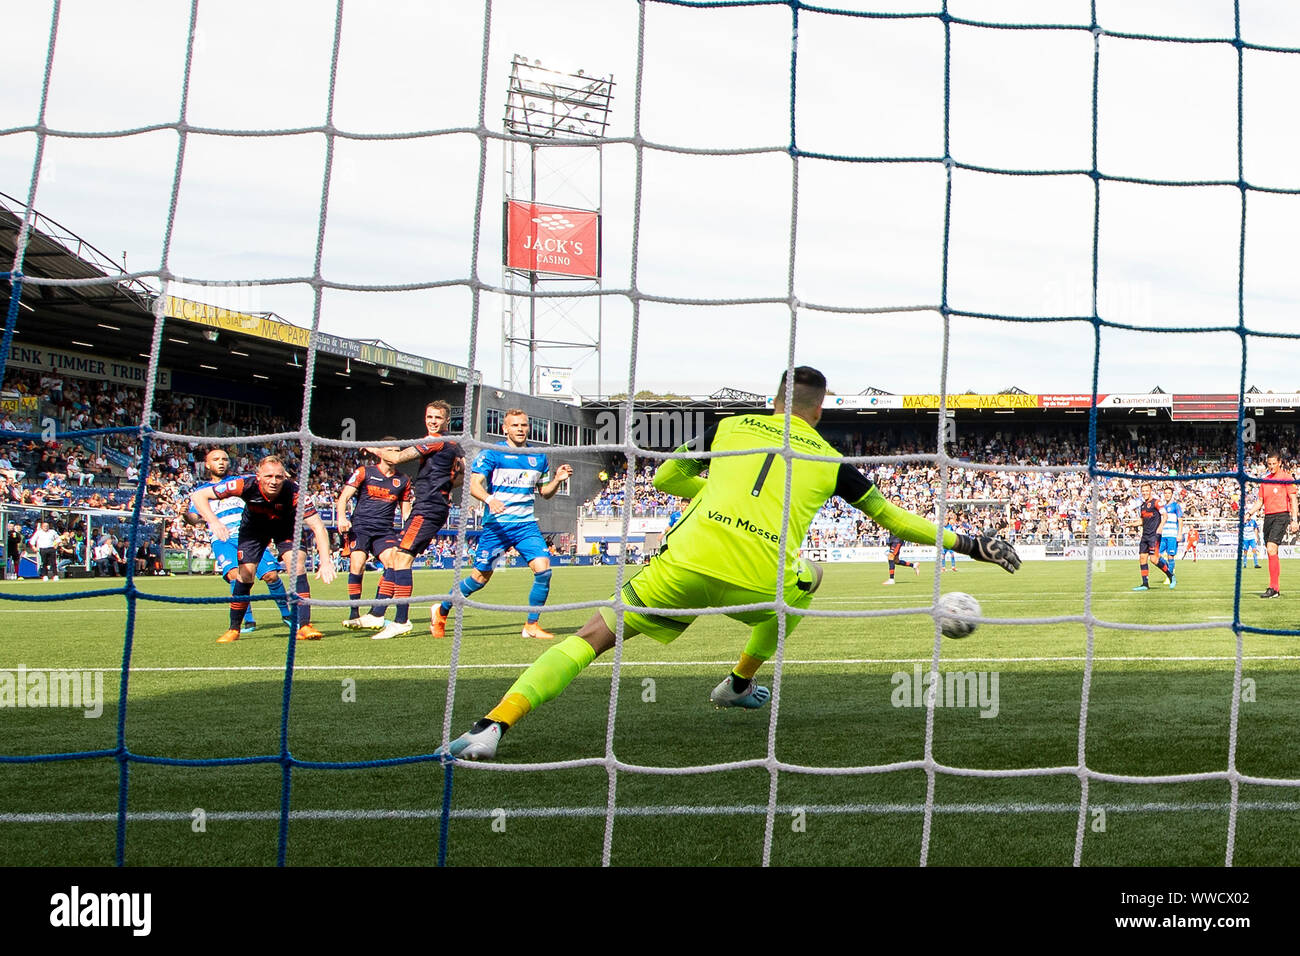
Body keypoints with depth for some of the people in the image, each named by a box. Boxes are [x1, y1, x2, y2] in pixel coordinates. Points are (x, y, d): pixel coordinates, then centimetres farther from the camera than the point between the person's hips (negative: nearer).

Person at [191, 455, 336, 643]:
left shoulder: (293, 492, -38)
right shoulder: (246, 484, -35)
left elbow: (318, 526, -36)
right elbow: (198, 496, -30)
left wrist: (325, 562, -49)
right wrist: (213, 522, -47)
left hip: (286, 527, -1)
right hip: (254, 527, 1)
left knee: (297, 567, -21)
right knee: (246, 575, -7)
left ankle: (304, 627, -16)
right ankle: (234, 630, 13)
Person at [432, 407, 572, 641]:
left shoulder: (538, 457, 10)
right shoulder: (492, 453, -4)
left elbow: (544, 492, 19)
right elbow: (473, 484, -12)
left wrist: (557, 480, -2)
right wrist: (489, 499, -31)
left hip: (527, 524, 4)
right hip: (496, 524, -4)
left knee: (543, 568, -15)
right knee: (481, 576, 3)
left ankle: (532, 625, 0)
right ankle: (442, 611, 26)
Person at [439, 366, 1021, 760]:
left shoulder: (732, 427, 21)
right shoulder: (830, 462, 18)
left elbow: (665, 479, 30)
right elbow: (892, 518, 25)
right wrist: (966, 544, 36)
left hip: (690, 561, 0)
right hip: (761, 581, 0)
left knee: (593, 636, 6)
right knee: (809, 577, 35)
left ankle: (493, 725, -11)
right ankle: (739, 685, 42)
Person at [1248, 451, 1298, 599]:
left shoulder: (1286, 477, -1)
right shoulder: (1264, 480, 16)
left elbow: (1293, 499, -4)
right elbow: (1260, 502, 20)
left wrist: (1294, 520, -12)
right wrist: (1249, 514, 4)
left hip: (1281, 516, -7)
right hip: (1268, 517, 7)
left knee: (1271, 549, -19)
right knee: (1272, 553, 6)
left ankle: (1273, 588, -20)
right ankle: (1277, 589, 12)